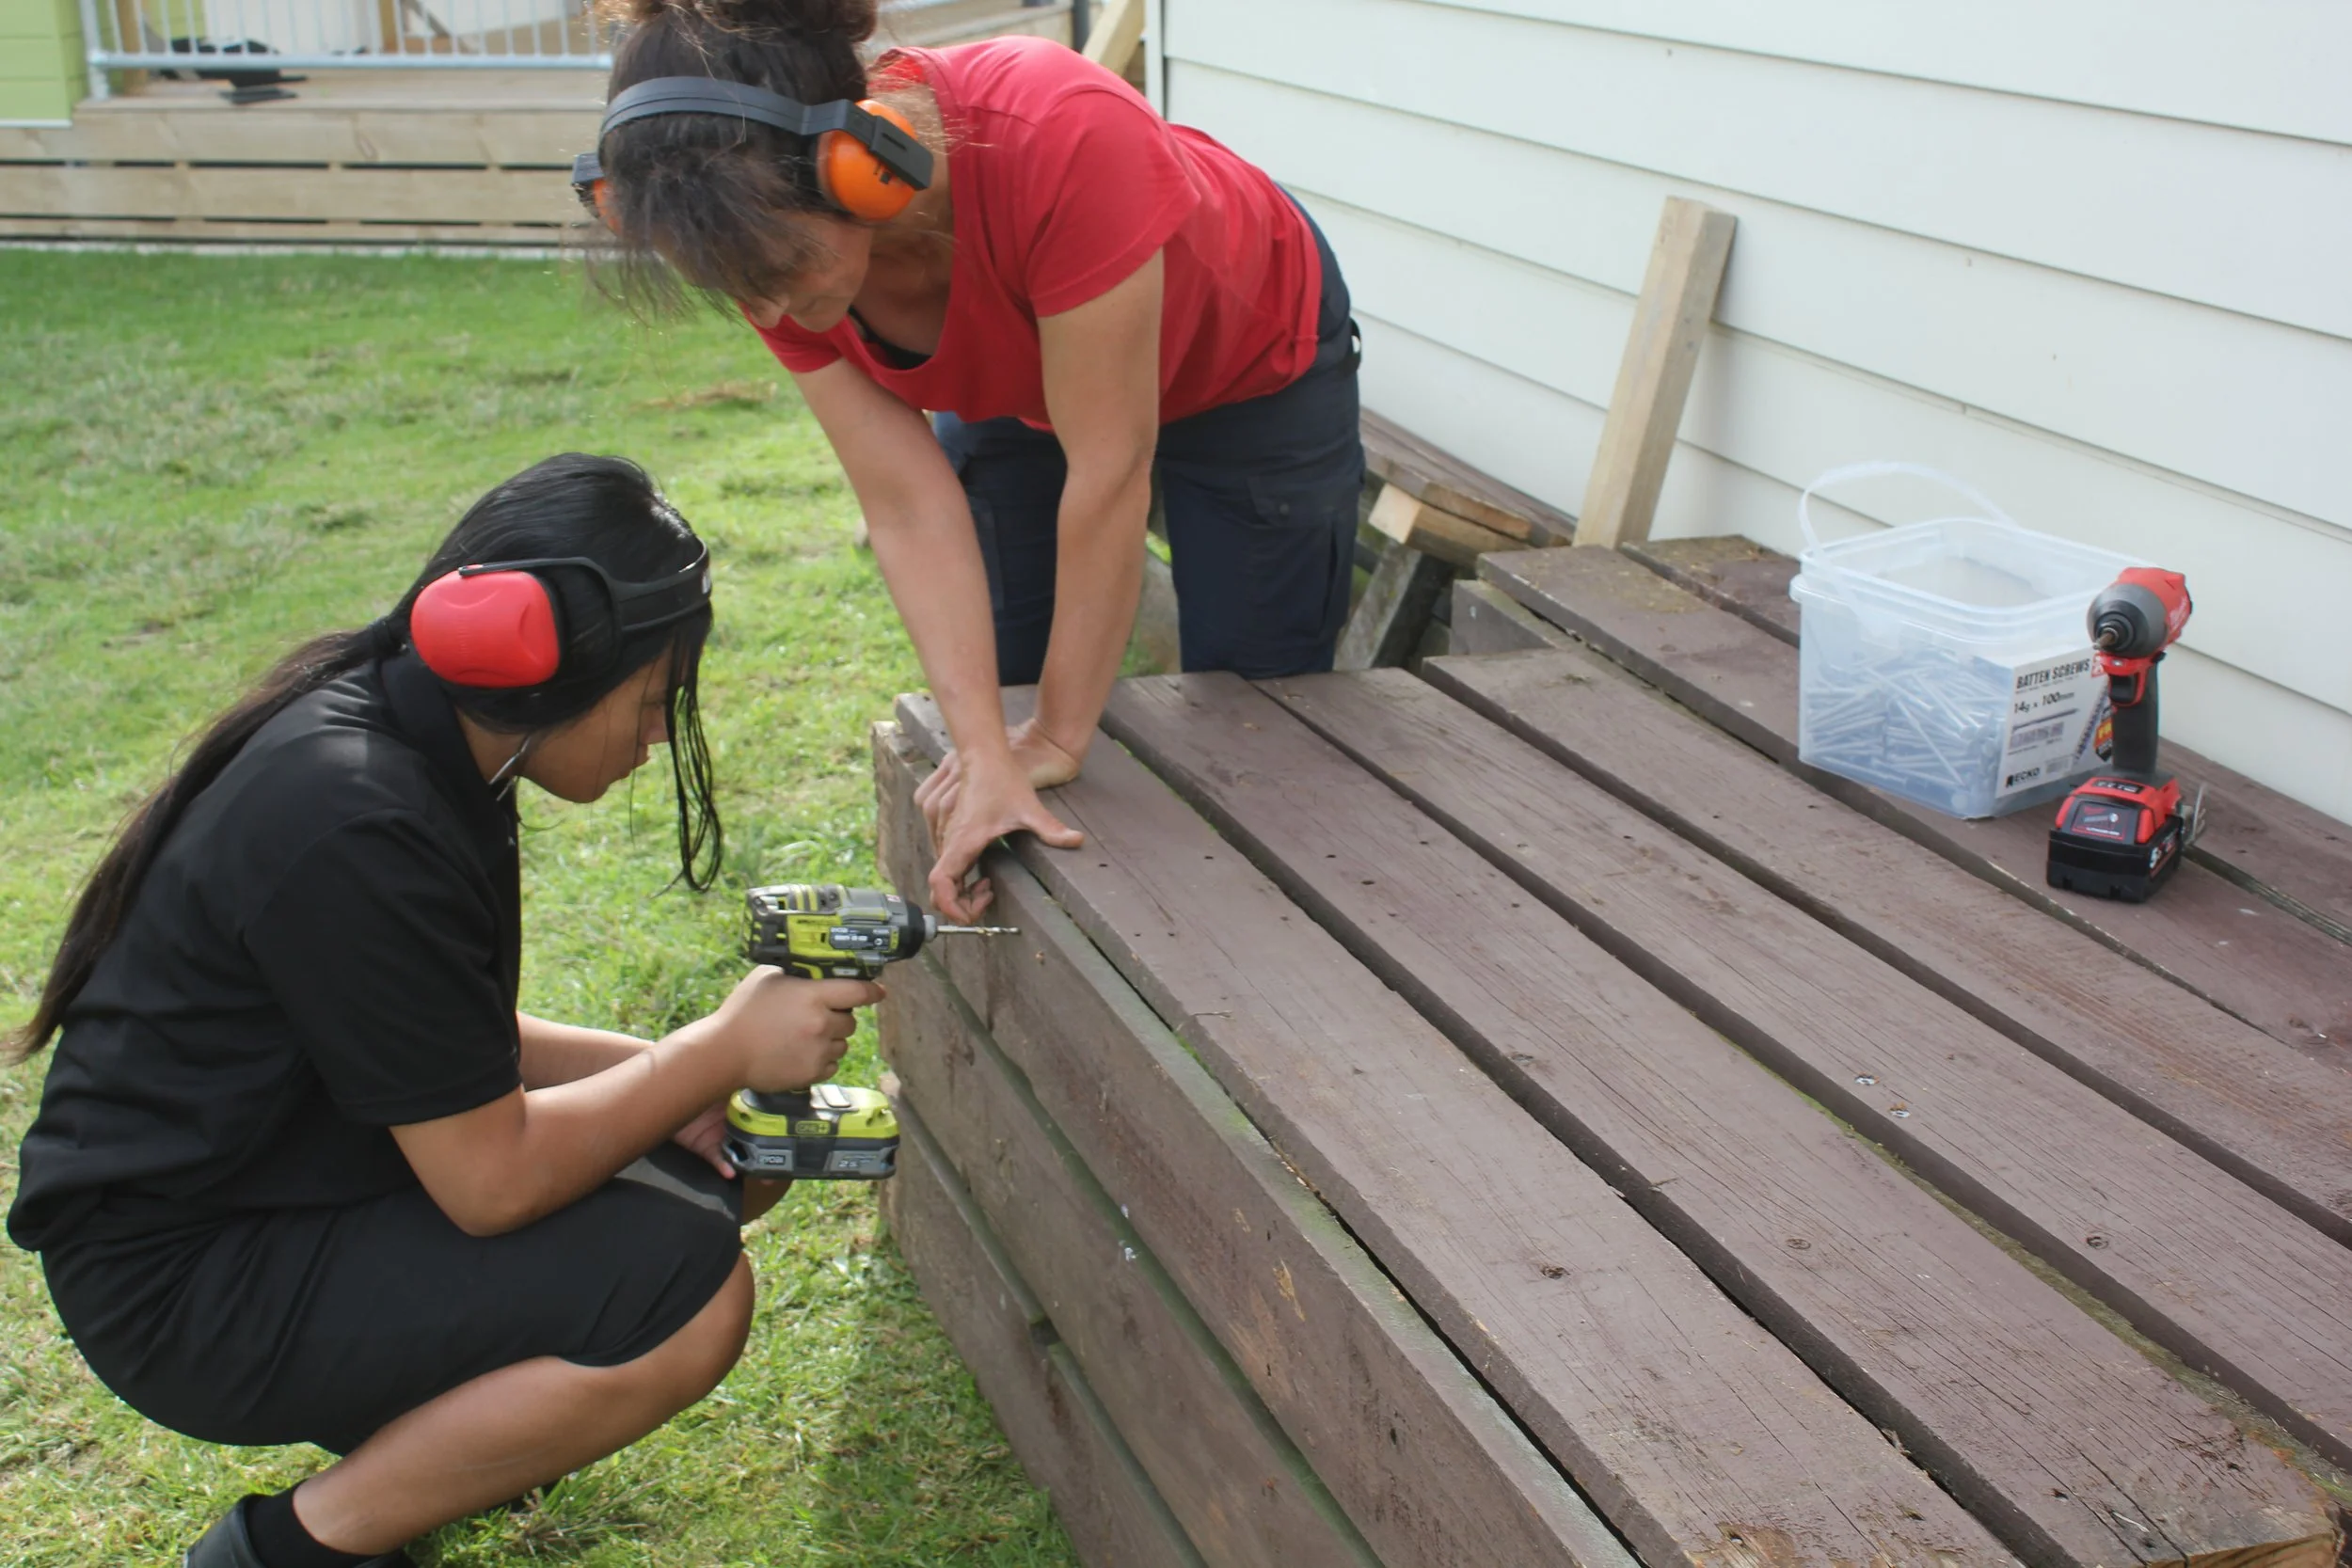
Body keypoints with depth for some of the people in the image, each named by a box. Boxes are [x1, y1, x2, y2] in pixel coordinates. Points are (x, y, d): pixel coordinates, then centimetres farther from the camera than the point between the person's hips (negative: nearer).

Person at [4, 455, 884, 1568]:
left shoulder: (404, 740, 1)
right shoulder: (355, 825, -28)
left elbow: (451, 1054, 8)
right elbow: (493, 1178, -25)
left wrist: (681, 1074, -5)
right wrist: (723, 1049, -15)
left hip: (289, 1165, 10)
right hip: (186, 1286, -9)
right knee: (687, 1293, -24)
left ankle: (418, 1414, 9)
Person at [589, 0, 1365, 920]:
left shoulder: (1060, 138, -45)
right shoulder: (775, 240, -28)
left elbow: (1108, 469, -37)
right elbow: (908, 506, -27)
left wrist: (1061, 737, -27)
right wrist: (985, 755, -35)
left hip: (1250, 365, -4)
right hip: (1016, 386, 4)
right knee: (1006, 693, 5)